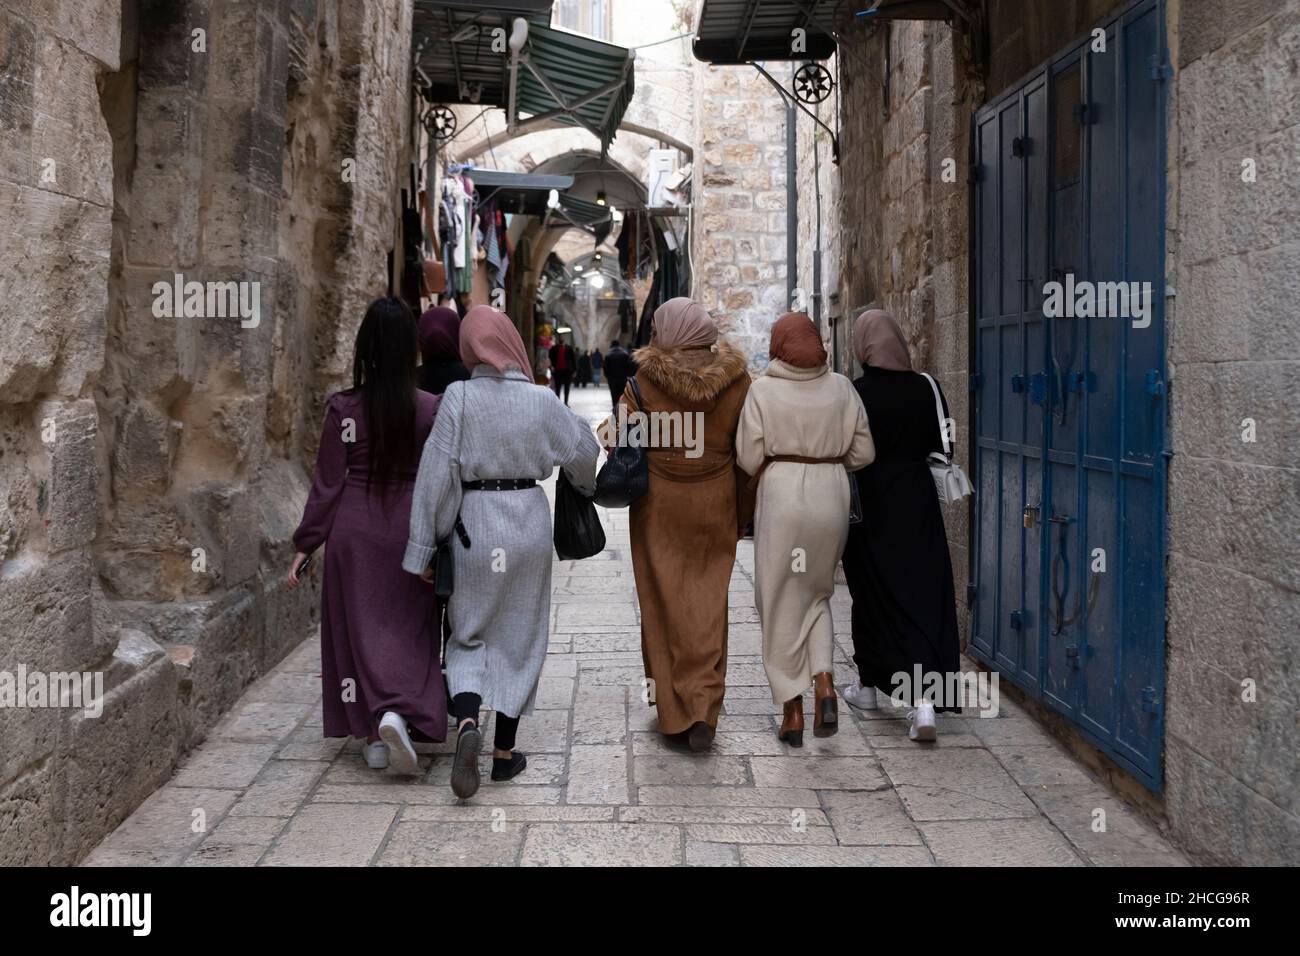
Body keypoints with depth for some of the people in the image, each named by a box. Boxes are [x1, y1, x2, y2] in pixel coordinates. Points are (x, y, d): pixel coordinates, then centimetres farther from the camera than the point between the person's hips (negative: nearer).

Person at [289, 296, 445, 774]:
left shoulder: (343, 408, -9)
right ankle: (398, 714, -13)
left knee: (358, 627, 11)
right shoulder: (432, 408, -7)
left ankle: (373, 734, 14)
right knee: (408, 628, 10)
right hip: (409, 531, 0)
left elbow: (327, 483, -5)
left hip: (353, 530, 0)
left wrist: (306, 545, 3)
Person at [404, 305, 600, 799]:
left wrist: (421, 548, -6)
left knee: (469, 634, 13)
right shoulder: (541, 399, -6)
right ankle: (505, 752, 18)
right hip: (528, 522, 1)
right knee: (519, 637, 13)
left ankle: (466, 723, -13)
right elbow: (583, 452, 8)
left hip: (472, 523, -1)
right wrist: (585, 483, 31)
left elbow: (436, 474, -11)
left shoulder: (458, 398, -10)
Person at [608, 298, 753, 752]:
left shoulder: (642, 377, -10)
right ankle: (704, 709, -1)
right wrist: (744, 510, 10)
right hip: (715, 505, 1)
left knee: (665, 600, 10)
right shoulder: (736, 378, -3)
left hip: (658, 503, -1)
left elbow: (621, 441, -6)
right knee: (709, 602, 7)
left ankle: (674, 706, 18)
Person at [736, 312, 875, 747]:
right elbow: (862, 452, 5)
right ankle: (824, 682, 0)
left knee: (781, 601, 7)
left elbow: (749, 458, -5)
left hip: (781, 493, -3)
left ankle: (792, 710, 10)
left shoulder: (764, 389, -5)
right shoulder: (840, 387, 3)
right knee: (817, 593, 20)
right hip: (831, 494, 3)